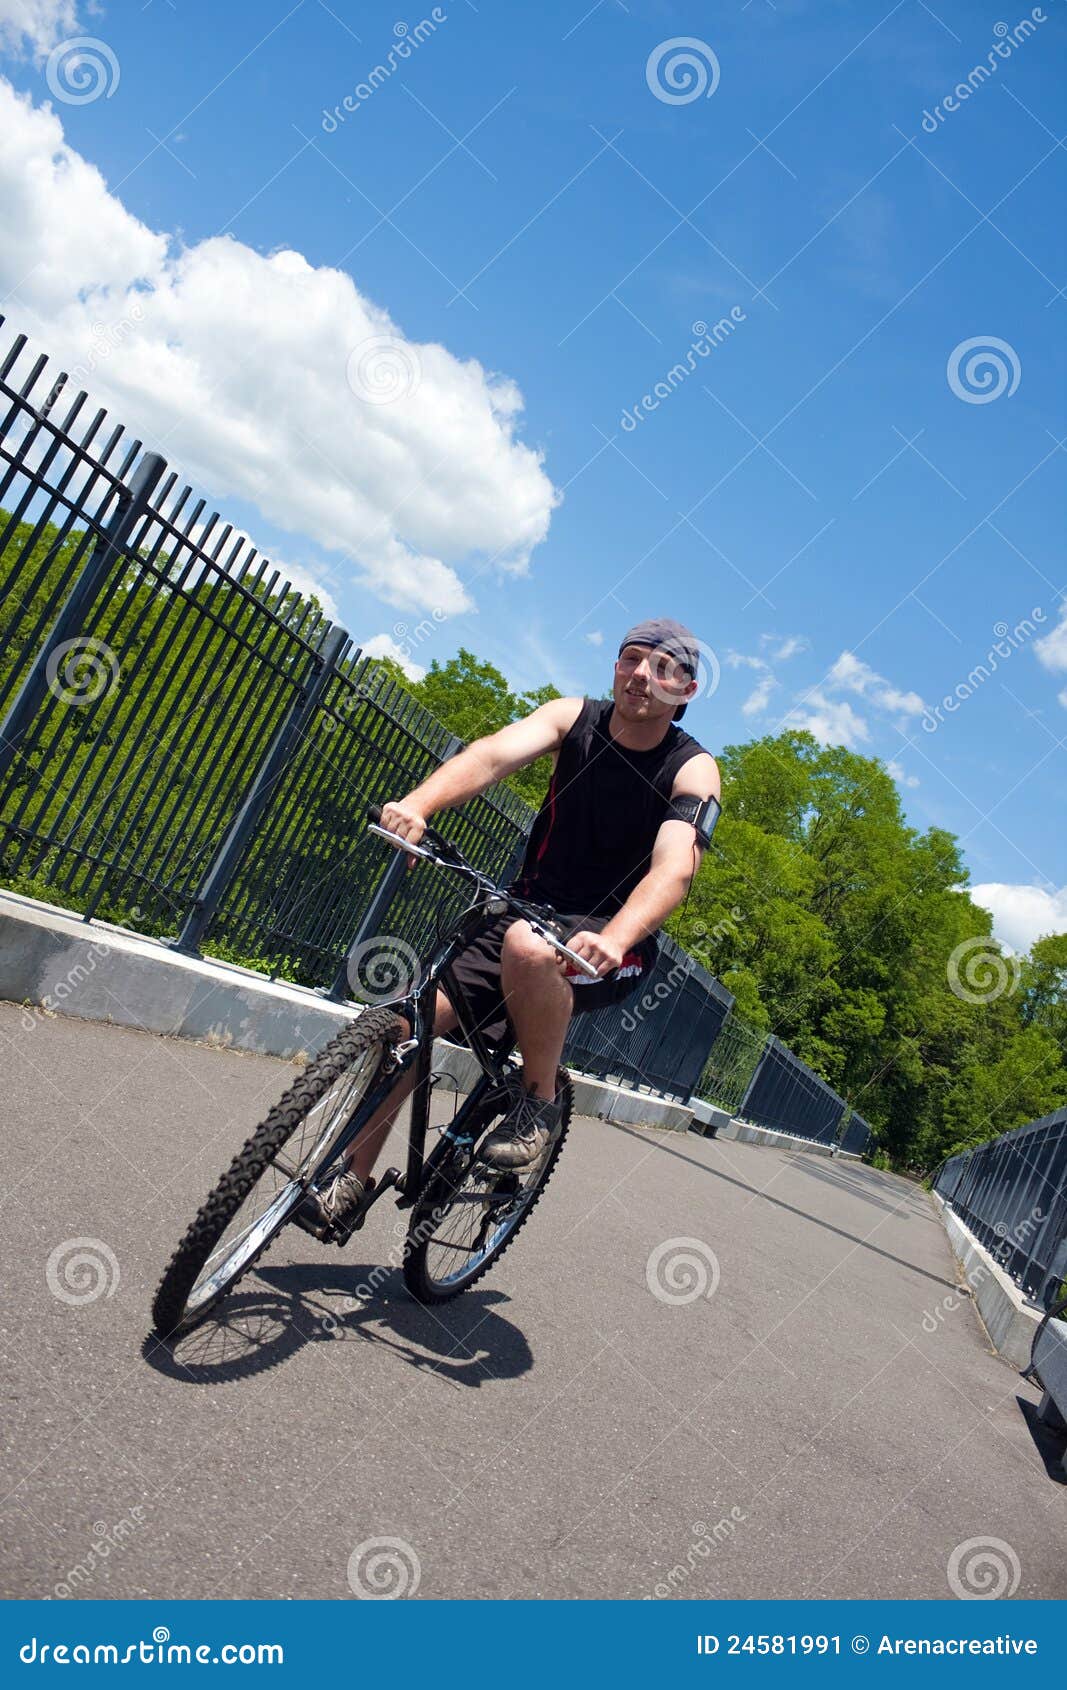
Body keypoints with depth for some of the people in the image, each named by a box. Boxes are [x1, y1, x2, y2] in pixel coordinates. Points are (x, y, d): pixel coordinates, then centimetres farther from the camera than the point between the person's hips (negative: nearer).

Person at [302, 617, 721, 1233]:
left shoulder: (693, 770, -11)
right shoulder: (575, 718, -2)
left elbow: (675, 867, -28)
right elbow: (493, 755, -21)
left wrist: (612, 940, -48)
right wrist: (417, 803, -41)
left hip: (615, 944, -4)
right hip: (528, 912, 4)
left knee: (527, 947, -37)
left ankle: (541, 1103, -12)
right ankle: (354, 1177, 7)